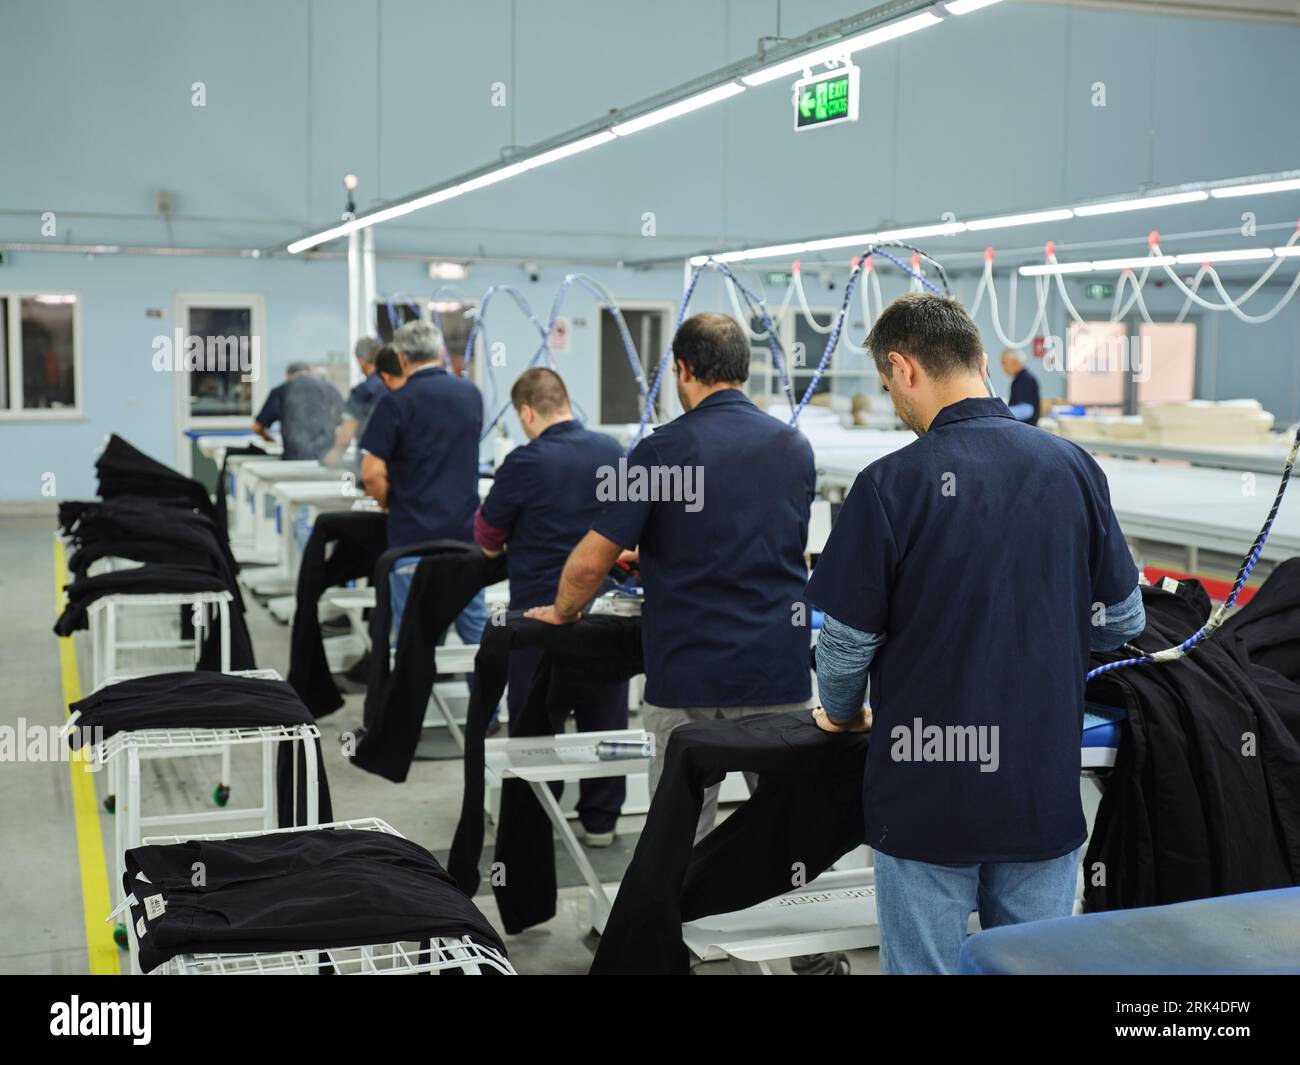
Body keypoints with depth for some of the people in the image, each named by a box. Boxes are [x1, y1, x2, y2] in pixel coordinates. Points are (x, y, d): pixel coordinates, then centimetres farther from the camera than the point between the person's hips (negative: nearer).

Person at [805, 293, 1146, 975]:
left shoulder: (891, 483, -15)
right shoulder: (1073, 467, -3)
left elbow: (847, 640, -9)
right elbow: (1121, 621, 5)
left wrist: (842, 713, 12)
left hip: (928, 796, -3)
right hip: (1045, 790, 4)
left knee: (926, 966, 11)